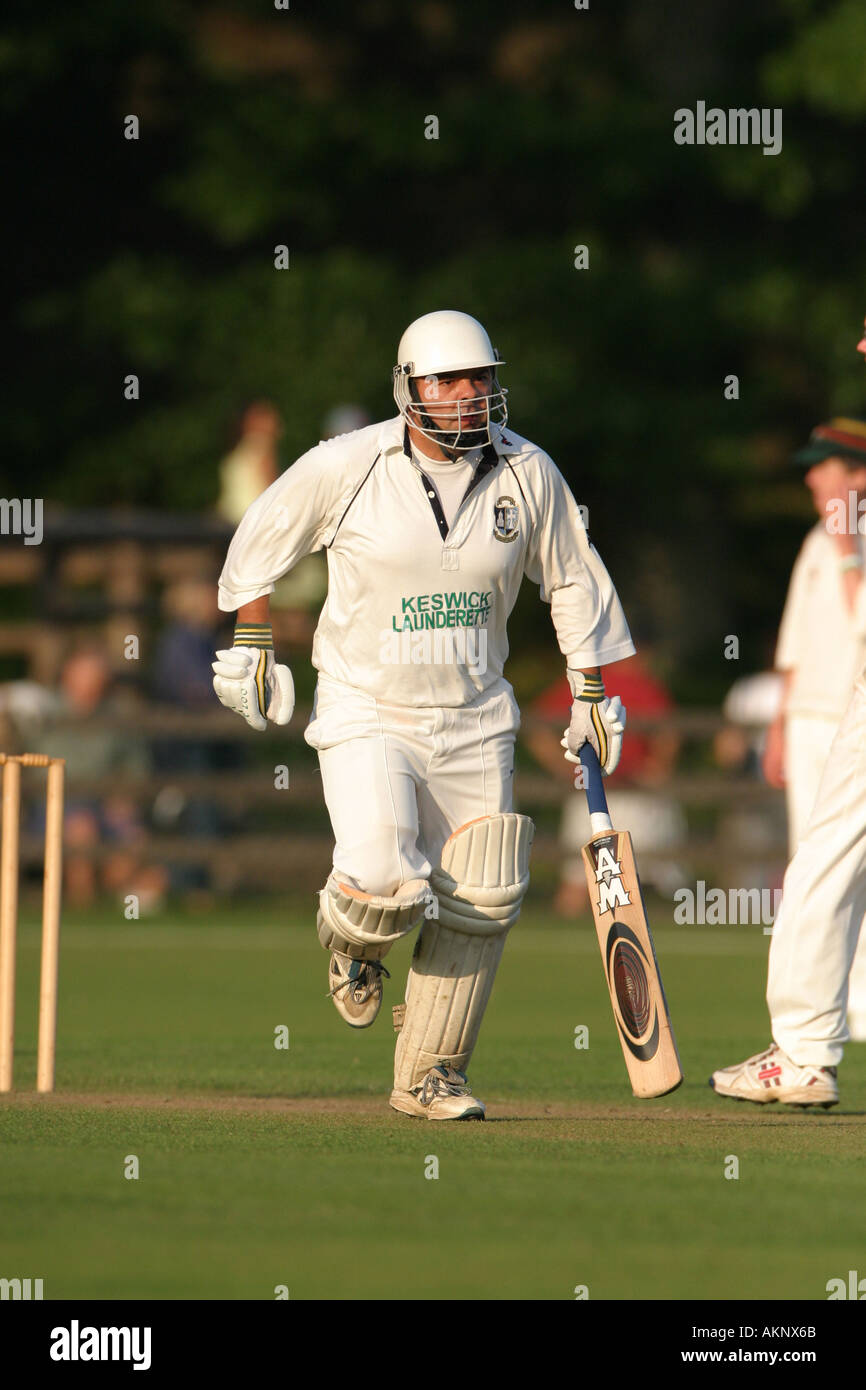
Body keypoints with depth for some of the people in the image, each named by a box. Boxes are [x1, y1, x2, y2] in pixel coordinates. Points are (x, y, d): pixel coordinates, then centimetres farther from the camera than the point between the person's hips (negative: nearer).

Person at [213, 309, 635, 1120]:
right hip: (366, 711, -3)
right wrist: (251, 646, 6)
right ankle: (350, 946, 19)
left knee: (479, 901, -1)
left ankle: (429, 1075, 16)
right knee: (385, 883, -20)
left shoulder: (527, 474, -3)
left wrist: (592, 697, 11)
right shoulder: (346, 467, -11)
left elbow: (573, 582, 10)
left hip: (475, 720, 4)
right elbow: (260, 542, 5)